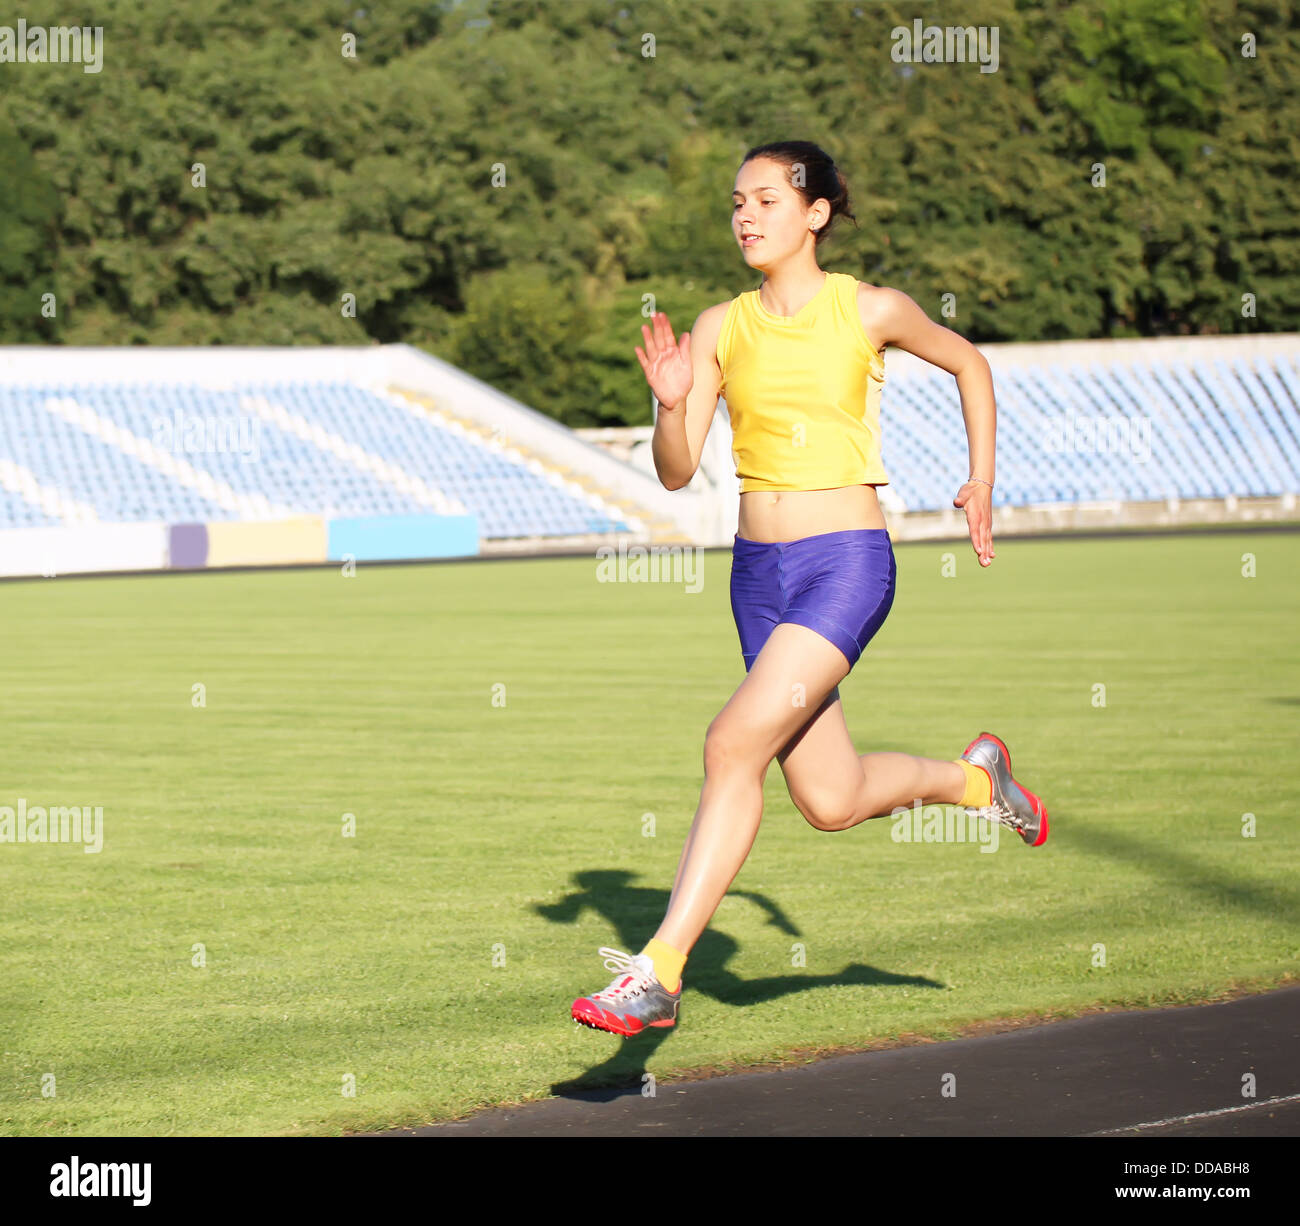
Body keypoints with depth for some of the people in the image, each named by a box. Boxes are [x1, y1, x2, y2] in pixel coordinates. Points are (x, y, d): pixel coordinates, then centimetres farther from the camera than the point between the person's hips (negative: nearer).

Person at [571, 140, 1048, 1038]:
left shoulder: (869, 312, -3)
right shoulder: (722, 327, 4)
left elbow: (968, 363, 15)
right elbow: (677, 472, 1)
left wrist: (982, 479, 10)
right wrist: (673, 403, -18)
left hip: (848, 562, -5)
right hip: (760, 569, 5)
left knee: (735, 745, -21)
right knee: (832, 801, 10)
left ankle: (657, 973, -18)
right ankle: (975, 778, 41)